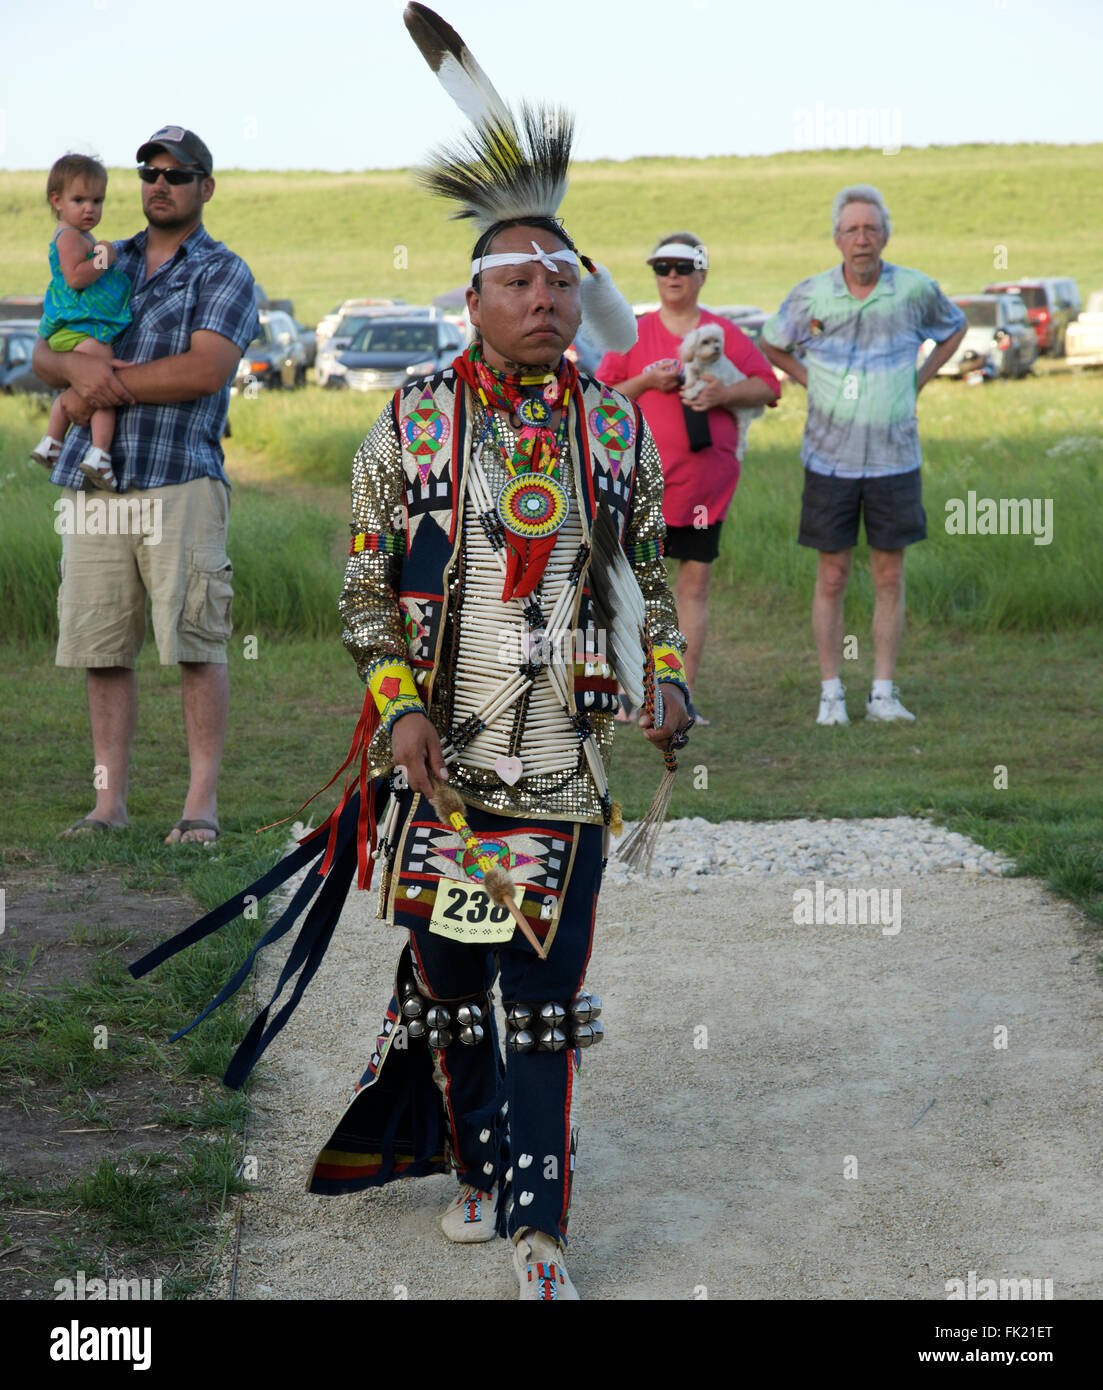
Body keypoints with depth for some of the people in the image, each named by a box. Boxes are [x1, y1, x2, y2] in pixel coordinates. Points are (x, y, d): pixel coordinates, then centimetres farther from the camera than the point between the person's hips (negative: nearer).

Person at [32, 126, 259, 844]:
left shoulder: (224, 273, 4)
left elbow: (207, 370, -11)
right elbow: (45, 353, 13)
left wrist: (108, 387, -9)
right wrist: (80, 366, -10)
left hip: (181, 478, -5)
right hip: (94, 480, 5)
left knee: (196, 641, -7)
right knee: (102, 647, 3)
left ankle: (203, 803, -3)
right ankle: (110, 801, 10)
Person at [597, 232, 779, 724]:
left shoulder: (723, 332, 7)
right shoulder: (634, 332, 6)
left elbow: (768, 385, 5)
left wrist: (725, 394, -14)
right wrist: (645, 382, -13)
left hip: (706, 479, 1)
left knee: (695, 581, 3)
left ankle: (683, 696, 9)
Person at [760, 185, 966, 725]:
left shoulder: (915, 290, -4)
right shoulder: (810, 295, -5)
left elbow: (953, 329, 18)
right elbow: (771, 345, 14)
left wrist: (917, 382, 8)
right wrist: (813, 385, 4)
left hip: (895, 458, 1)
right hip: (830, 458, -1)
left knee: (889, 577, 4)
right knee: (832, 578, 3)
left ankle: (883, 693, 12)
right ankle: (831, 694, 11)